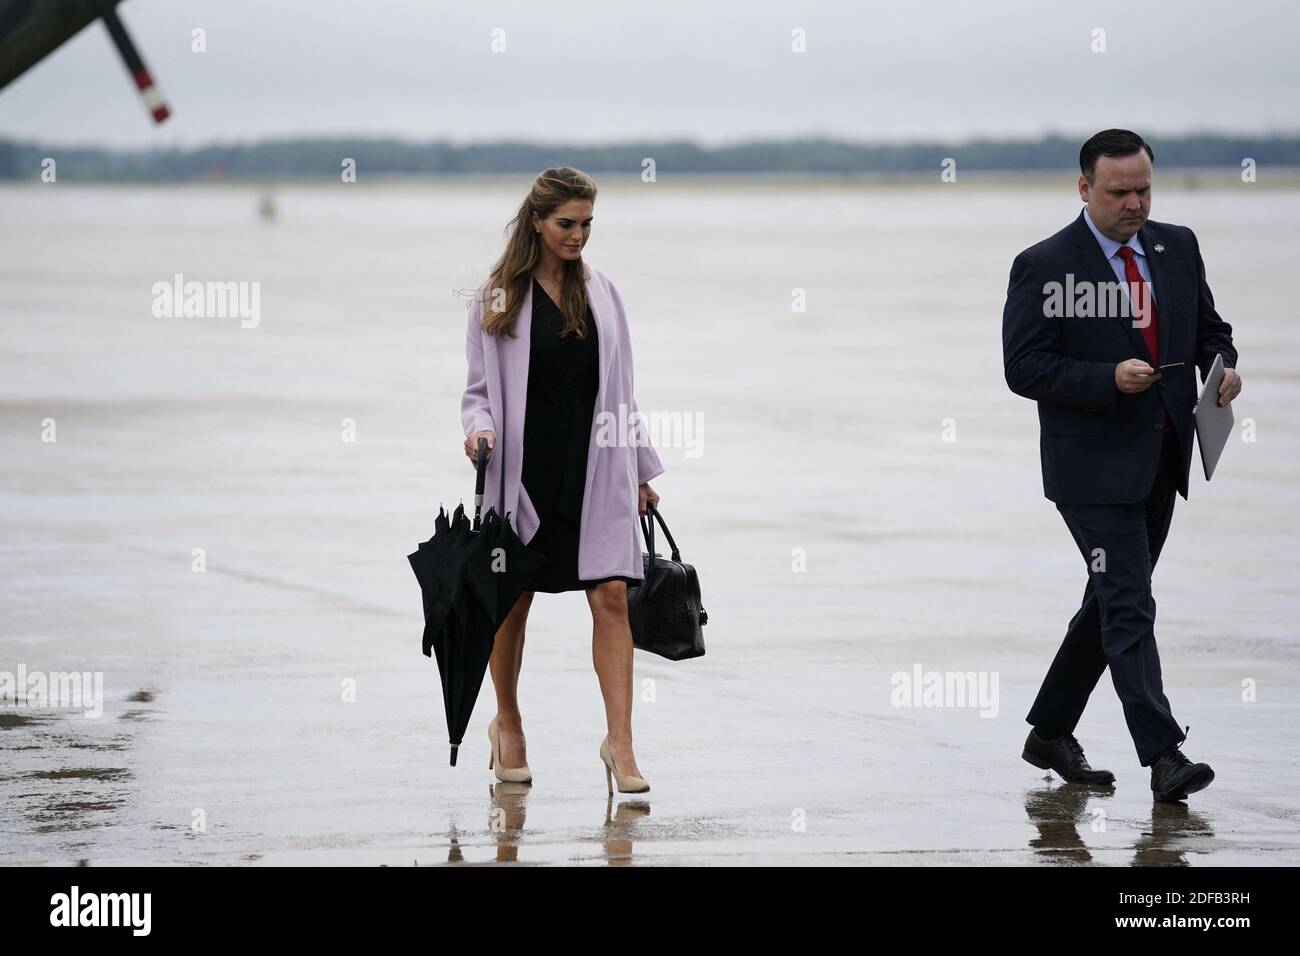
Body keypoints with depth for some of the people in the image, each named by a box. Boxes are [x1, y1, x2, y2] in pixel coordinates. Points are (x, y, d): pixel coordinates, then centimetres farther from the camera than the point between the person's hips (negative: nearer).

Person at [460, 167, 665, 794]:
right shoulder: (497, 299, 0)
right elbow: (480, 389, 2)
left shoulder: (600, 293, 10)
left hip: (595, 465, 2)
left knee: (612, 595, -10)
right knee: (512, 600, 8)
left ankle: (620, 742, -10)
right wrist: (480, 430, -20)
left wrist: (641, 471, 15)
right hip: (524, 465, -2)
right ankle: (507, 725, 28)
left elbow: (619, 388, 15)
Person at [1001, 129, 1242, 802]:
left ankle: (1050, 733, 27)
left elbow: (1209, 327, 18)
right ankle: (1163, 756, -16)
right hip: (1095, 466, -7)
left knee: (1110, 604, 14)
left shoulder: (1177, 247, 8)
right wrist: (1110, 379, -23)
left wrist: (1223, 366, -5)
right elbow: (1024, 368, -12)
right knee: (1128, 607, -12)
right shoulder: (1044, 266, -9)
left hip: (1161, 462, 7)